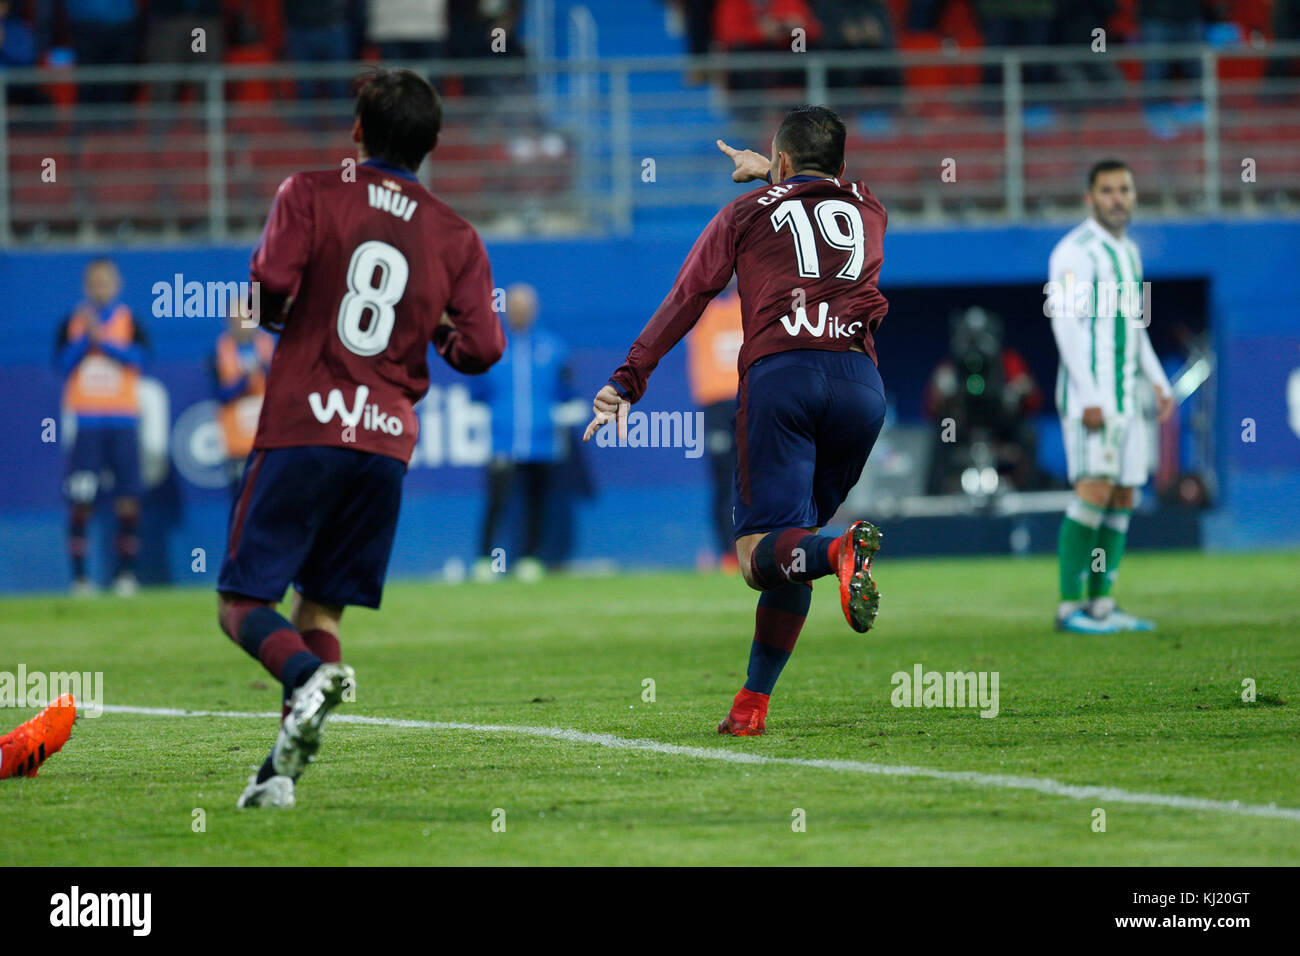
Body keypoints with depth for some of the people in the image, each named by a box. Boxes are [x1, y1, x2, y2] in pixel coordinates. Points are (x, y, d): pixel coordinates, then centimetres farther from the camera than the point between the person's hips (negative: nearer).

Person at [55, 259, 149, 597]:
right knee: (81, 502, -7)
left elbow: (137, 357, -7)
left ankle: (126, 572, 3)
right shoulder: (72, 324, 10)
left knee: (128, 502, -5)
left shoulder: (129, 322, 9)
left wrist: (100, 337, -14)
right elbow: (64, 363, -2)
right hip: (84, 424, 0)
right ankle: (79, 576, -3)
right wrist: (85, 336, -12)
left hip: (122, 420, 0)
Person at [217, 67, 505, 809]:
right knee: (322, 610, 11)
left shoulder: (311, 195, 1)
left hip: (303, 426, -3)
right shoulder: (456, 236, 9)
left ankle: (308, 677, -30)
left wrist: (269, 307, 10)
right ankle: (283, 771, -3)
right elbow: (483, 349, 2)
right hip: (387, 442, 3)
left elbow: (274, 284, -13)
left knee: (244, 602, 1)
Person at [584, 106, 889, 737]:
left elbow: (684, 302, 11)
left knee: (760, 553, -6)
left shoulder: (747, 213, 17)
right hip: (861, 379, 3)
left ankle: (839, 552, -42)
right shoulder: (869, 212, 25)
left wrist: (628, 381, 12)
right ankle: (752, 703, 5)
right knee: (791, 534, 13)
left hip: (779, 373, -3)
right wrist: (768, 176, 64)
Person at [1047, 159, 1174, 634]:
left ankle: (1101, 604, 9)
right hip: (1088, 393, -9)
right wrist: (1090, 398, -23)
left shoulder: (1127, 251, 17)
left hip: (1124, 396, 9)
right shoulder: (1075, 251, -10)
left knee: (1123, 498, 5)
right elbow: (1067, 324, -17)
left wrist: (1159, 383, 19)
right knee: (1094, 491, -17)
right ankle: (1070, 606, -16)